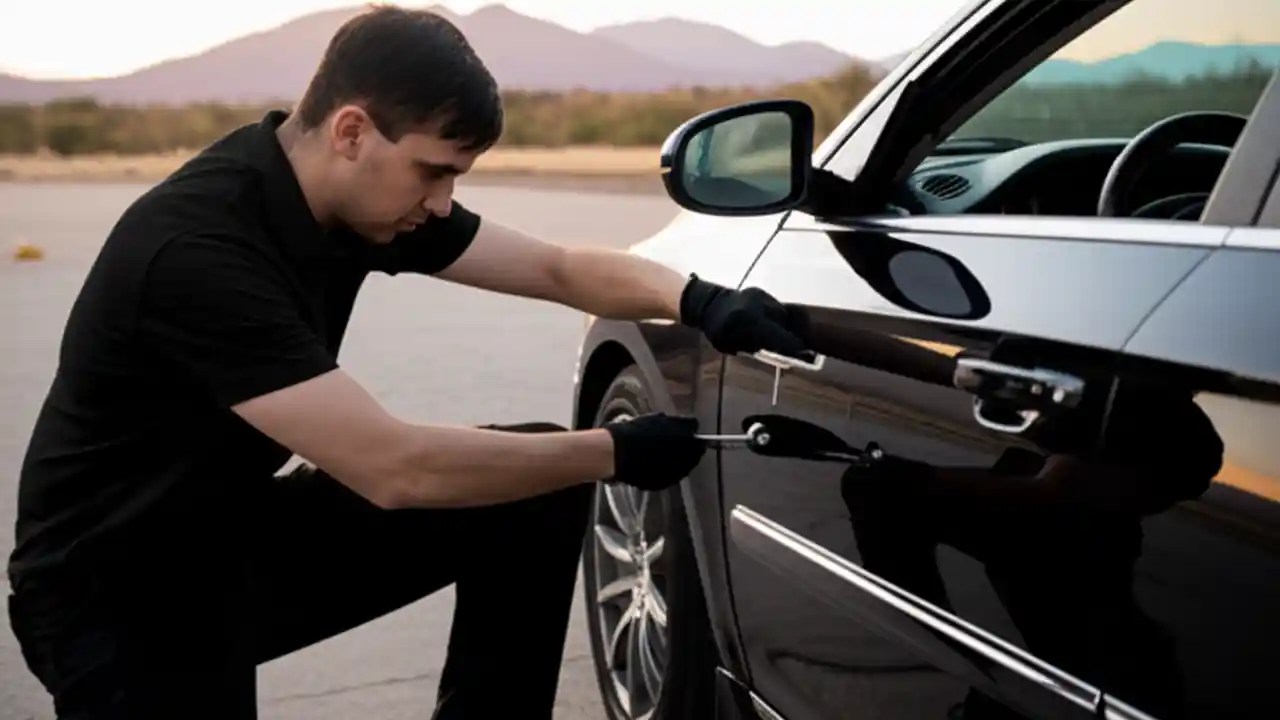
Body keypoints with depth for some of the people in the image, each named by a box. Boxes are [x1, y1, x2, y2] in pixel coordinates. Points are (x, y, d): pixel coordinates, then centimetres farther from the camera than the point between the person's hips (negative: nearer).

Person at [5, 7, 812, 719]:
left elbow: (557, 267, 0)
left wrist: (695, 299, -18)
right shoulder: (197, 249, -31)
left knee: (542, 490, -4)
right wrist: (618, 452, -24)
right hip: (118, 592, -7)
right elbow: (395, 469, -33)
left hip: (249, 531, 7)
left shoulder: (368, 192, -7)